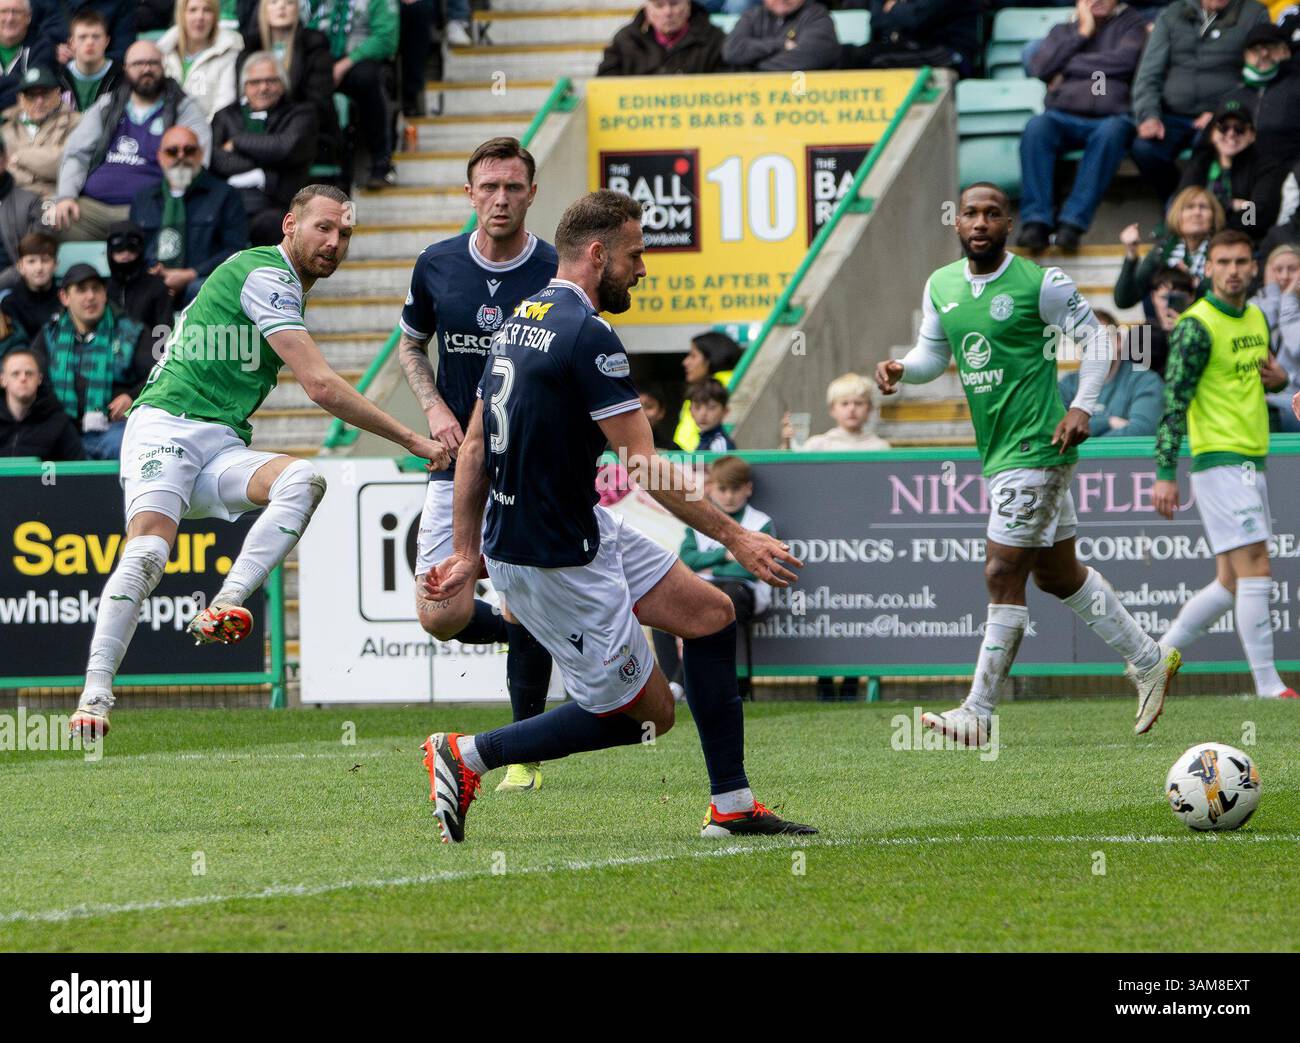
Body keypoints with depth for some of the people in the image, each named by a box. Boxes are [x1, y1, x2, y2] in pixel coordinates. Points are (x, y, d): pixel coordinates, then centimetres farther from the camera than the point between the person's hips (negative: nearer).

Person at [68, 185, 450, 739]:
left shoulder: (286, 287, 21)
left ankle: (222, 608, -31)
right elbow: (321, 386, -16)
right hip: (167, 426, -8)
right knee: (147, 552, -29)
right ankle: (94, 694, -25)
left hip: (222, 445, 8)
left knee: (302, 480, -24)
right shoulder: (266, 274, -10)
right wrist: (410, 439, -13)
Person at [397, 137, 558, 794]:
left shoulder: (557, 275, -7)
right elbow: (411, 344, 17)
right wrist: (435, 409, 1)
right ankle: (516, 634, 28)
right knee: (441, 617, -7)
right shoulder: (437, 266, 0)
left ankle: (525, 753, 9)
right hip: (458, 464, 2)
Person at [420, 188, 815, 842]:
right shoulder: (588, 335, -20)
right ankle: (466, 757, 5)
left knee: (710, 613, 13)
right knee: (644, 713, 2)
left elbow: (473, 448, 13)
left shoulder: (521, 320, 9)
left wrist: (467, 554, 17)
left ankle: (732, 807, 15)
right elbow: (645, 467, -20)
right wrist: (735, 538, -14)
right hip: (554, 561, -10)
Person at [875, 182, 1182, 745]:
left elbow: (1094, 336, -5)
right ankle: (1149, 661, 31)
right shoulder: (941, 287, 8)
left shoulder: (1039, 283, -12)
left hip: (1035, 448, -8)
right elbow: (934, 353, 18)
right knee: (1057, 575, 16)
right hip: (997, 451, 8)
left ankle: (978, 714, -7)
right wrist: (900, 369, -3)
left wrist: (1082, 406, -16)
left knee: (1003, 575, -9)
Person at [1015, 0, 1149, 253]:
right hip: (1064, 116, 2)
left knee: (1110, 132, -37)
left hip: (1112, 116, -2)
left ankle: (1073, 222, -42)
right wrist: (1082, 33, 5)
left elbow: (1124, 61, -4)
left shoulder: (1131, 24, 17)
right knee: (1036, 127, -31)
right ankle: (1036, 221, -37)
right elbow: (1039, 67, 7)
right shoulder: (1063, 30, 26)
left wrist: (1068, 66, 4)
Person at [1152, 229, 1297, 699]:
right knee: (1255, 570, -12)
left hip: (1252, 461, 9)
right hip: (1219, 461, -9)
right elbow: (1174, 400, -14)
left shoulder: (1256, 319, 13)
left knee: (1232, 581, 9)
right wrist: (1165, 473, -19)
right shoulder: (1196, 326, -12)